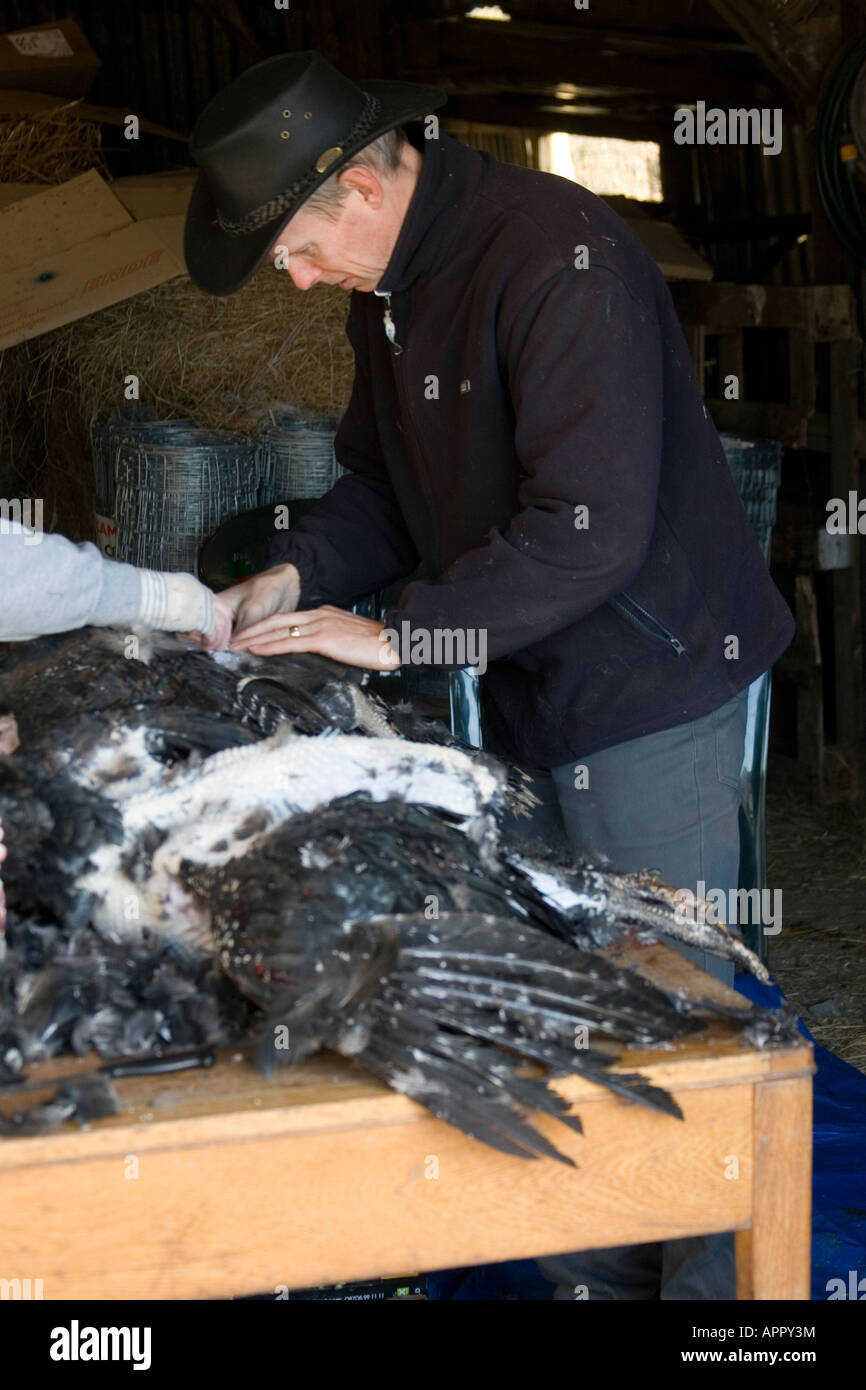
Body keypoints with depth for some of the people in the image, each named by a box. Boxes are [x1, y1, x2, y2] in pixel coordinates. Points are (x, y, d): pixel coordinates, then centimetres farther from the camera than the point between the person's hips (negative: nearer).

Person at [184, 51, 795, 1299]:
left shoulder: (559, 258, -23)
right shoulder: (390, 289, 7)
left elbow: (589, 530, -28)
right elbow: (386, 479, 17)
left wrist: (397, 635, -22)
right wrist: (299, 573, -2)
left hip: (649, 681, -9)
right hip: (529, 686, 9)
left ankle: (710, 1286, 18)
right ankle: (598, 1271, 30)